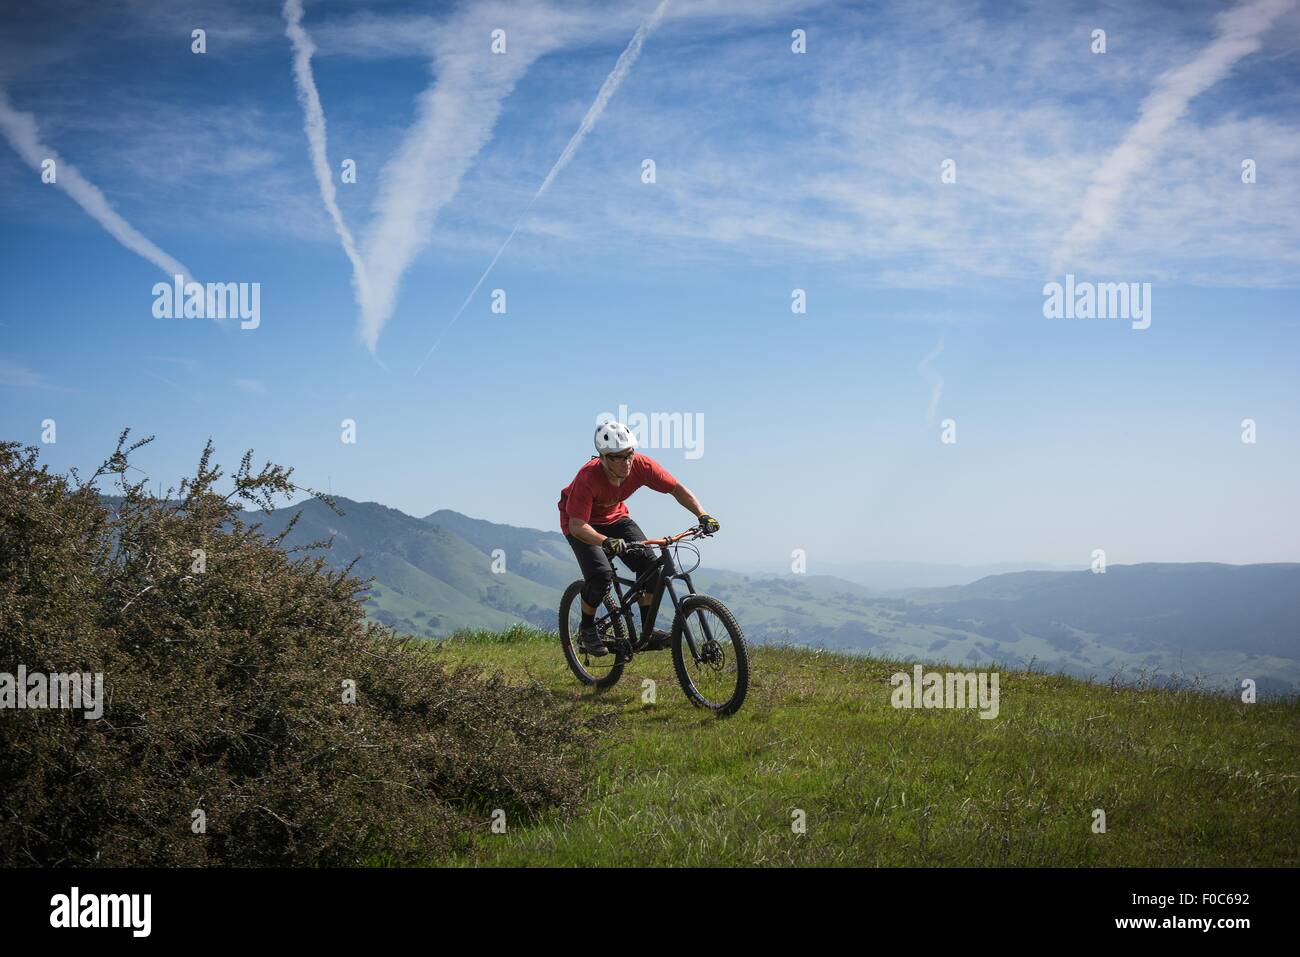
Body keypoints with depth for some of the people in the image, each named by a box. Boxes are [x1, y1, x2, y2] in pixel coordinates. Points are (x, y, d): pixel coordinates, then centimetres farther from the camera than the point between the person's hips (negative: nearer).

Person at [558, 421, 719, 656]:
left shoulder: (641, 465, -25)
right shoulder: (588, 477, -37)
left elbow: (676, 488, -14)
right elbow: (577, 526, -41)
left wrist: (702, 516, -27)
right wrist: (607, 542, -57)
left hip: (615, 517, 5)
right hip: (581, 523, -5)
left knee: (649, 563, -15)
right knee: (601, 574, -26)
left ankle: (648, 630, -3)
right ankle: (586, 630, 0)